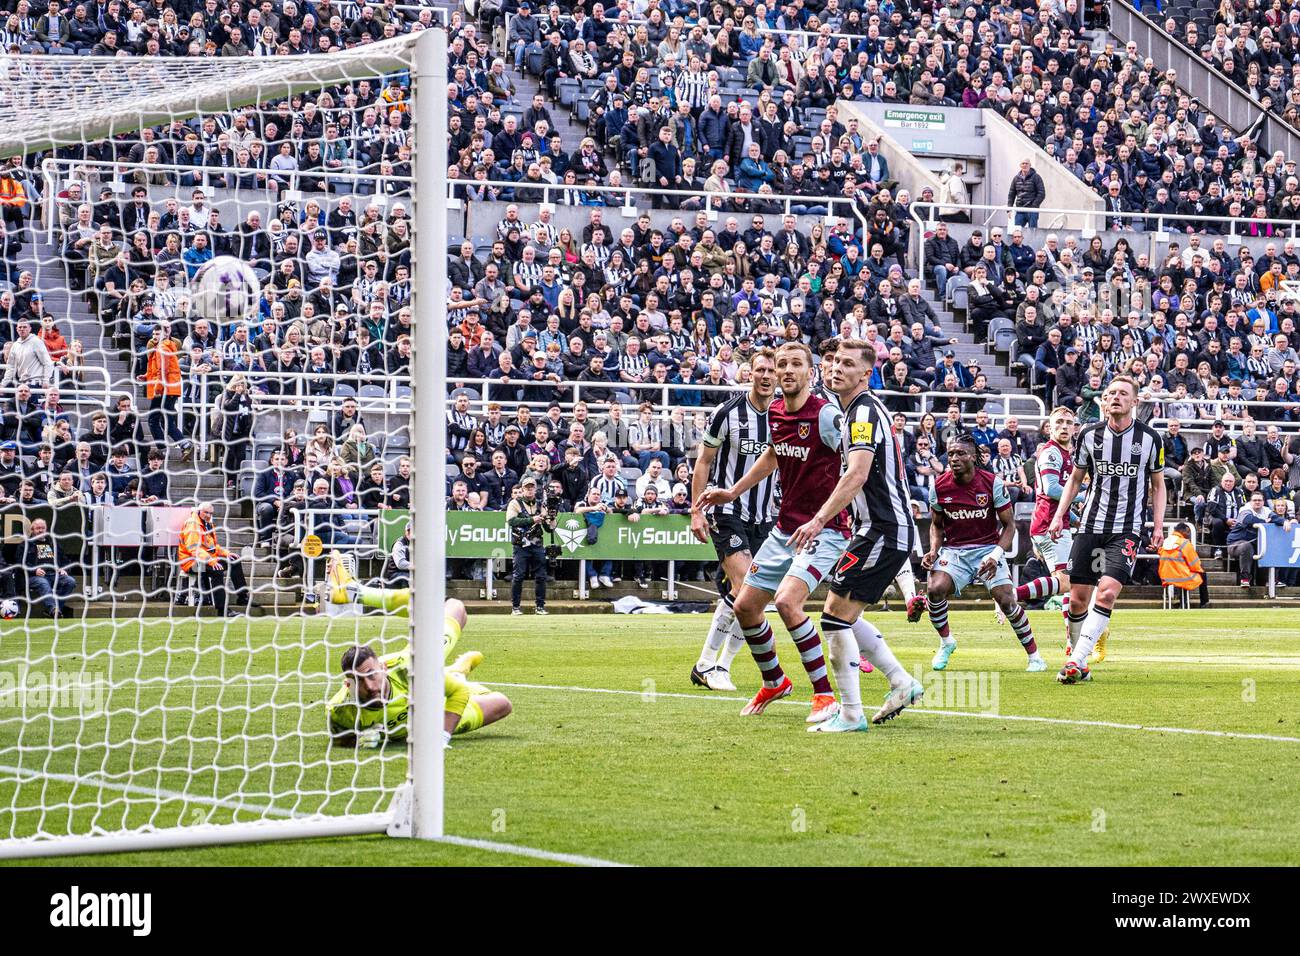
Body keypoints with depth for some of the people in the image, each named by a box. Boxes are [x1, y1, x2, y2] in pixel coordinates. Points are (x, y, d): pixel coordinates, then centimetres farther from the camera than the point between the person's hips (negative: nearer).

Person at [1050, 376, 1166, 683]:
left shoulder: (1150, 438, 0)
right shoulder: (1090, 435, 4)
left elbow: (1158, 485, 10)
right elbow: (1075, 478, 16)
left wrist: (1158, 525, 1)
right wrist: (1059, 516, 7)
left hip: (1127, 529, -2)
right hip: (1090, 525, 2)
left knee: (1107, 592, -20)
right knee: (1078, 599, 0)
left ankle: (1076, 661, -19)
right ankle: (1078, 665, 16)